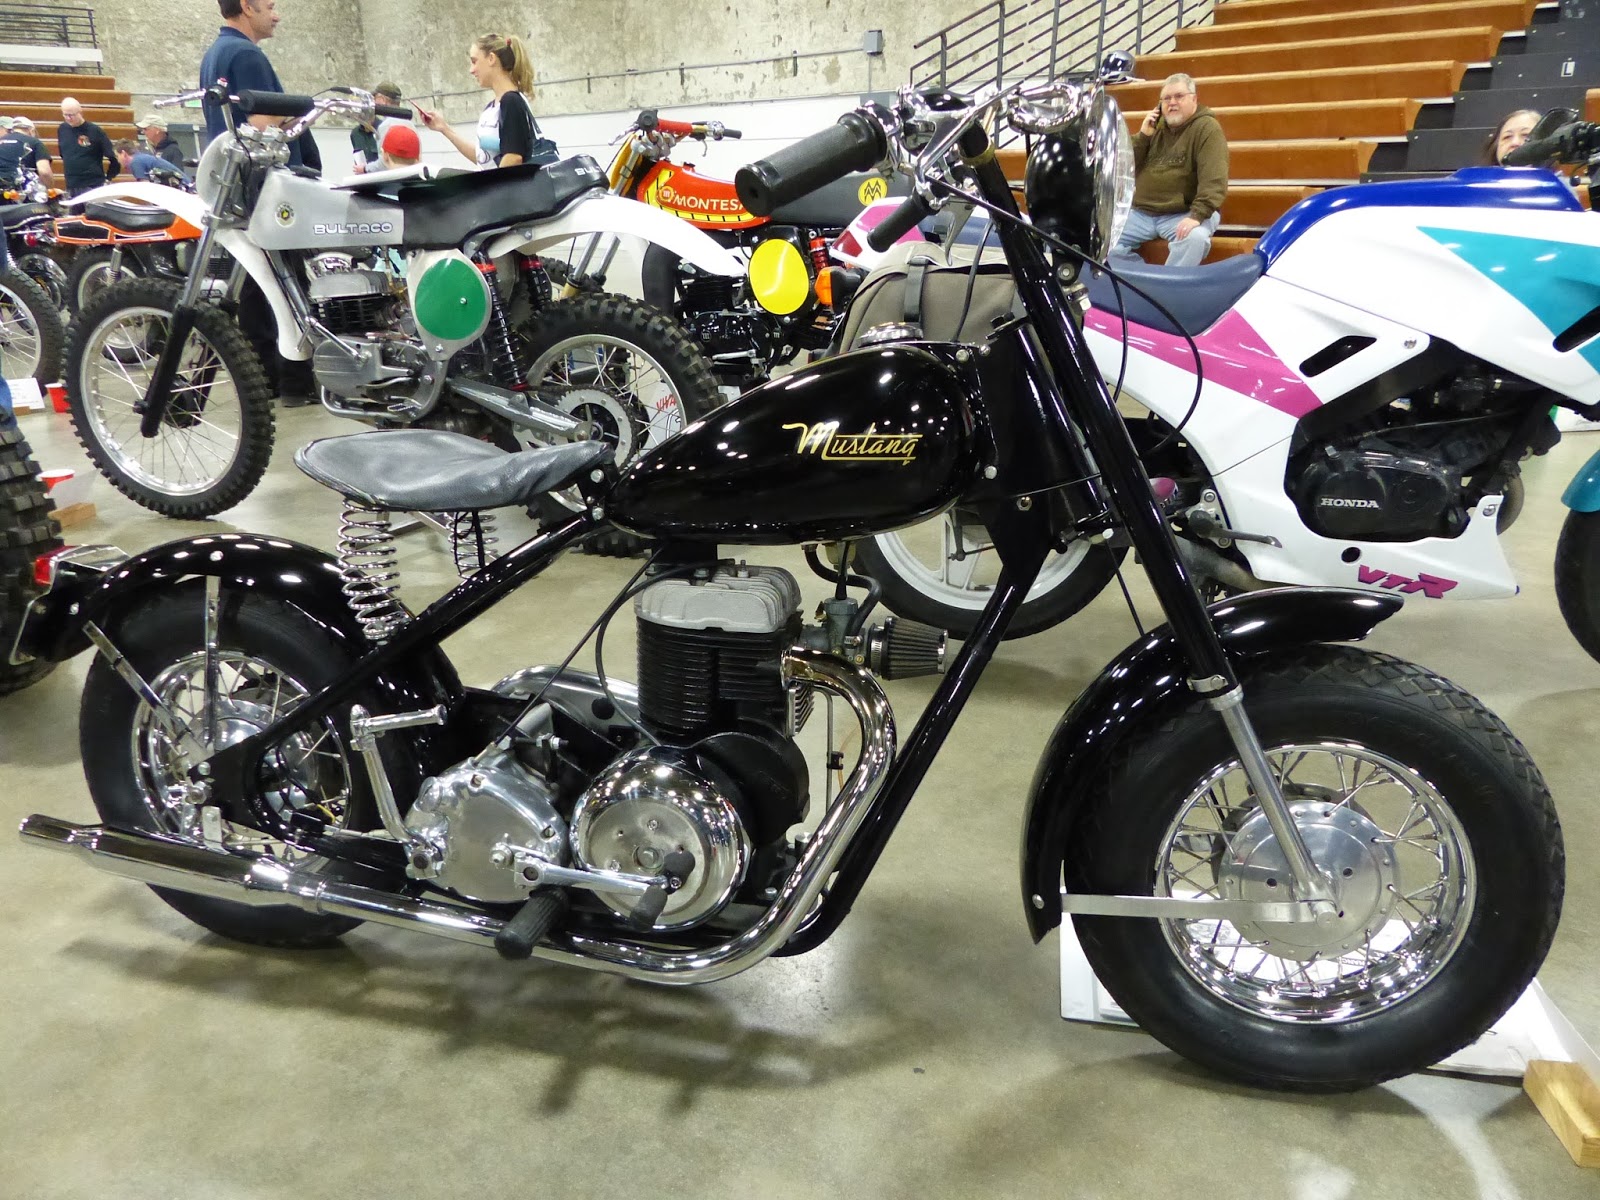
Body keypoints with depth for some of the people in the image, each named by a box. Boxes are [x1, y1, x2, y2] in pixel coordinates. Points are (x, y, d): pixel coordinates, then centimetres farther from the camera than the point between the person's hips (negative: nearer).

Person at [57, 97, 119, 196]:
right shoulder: (62, 129, 7)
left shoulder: (95, 131, -8)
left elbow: (113, 157, -6)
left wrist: (108, 179, -6)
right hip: (71, 186, 5)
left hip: (93, 185, -5)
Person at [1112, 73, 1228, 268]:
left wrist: (1198, 215, -32)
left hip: (1184, 214, -6)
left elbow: (1214, 178, -18)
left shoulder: (1207, 128, -6)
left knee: (1195, 238, -36)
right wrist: (1143, 135, -2)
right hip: (1141, 212, 6)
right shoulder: (1156, 125, 15)